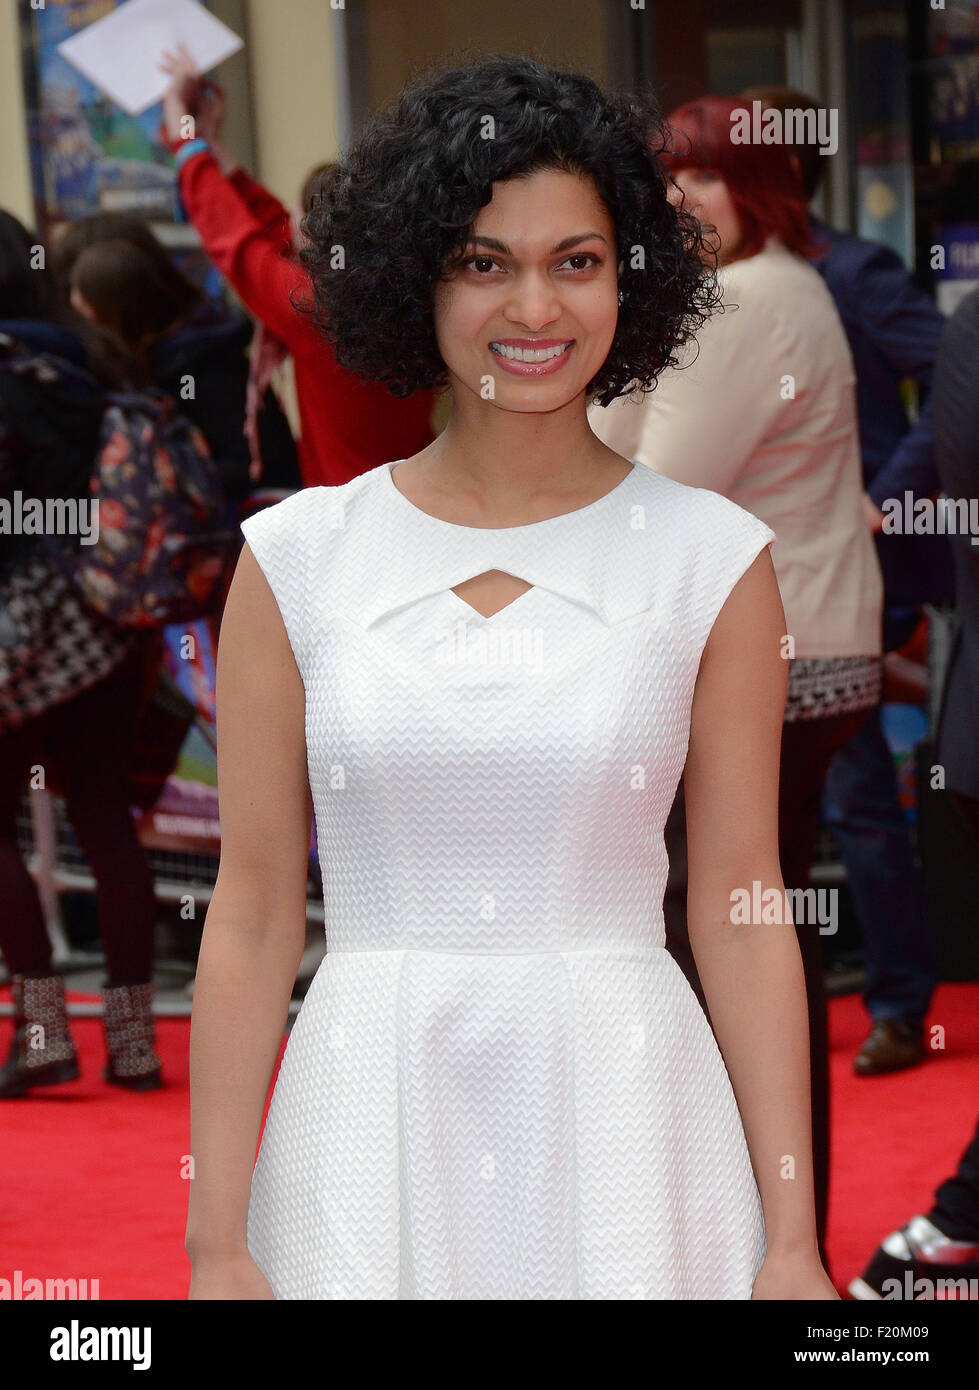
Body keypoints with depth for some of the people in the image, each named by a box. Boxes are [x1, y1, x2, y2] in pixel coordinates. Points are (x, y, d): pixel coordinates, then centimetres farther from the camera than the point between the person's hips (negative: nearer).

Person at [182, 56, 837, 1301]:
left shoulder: (714, 559, 1)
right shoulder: (297, 557, 2)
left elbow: (740, 912, 2)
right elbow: (253, 913, 2)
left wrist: (792, 1243, -2)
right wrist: (217, 1243, -1)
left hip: (627, 1123, 0)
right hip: (370, 1132, 1)